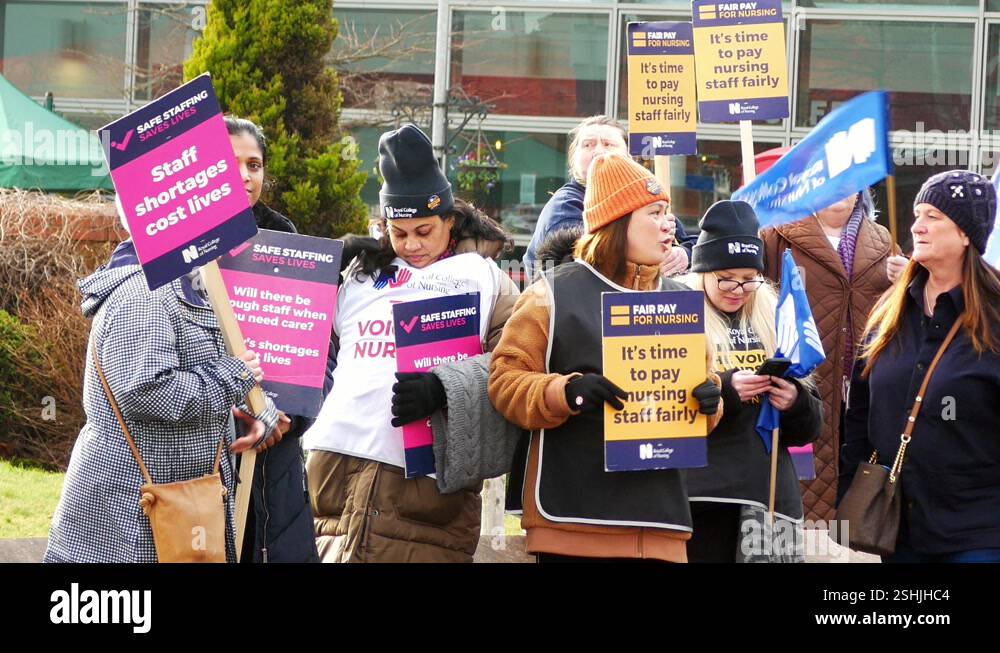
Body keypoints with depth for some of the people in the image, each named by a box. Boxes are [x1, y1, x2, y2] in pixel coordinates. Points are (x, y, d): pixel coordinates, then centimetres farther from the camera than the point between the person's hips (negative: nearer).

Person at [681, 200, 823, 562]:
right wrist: (724, 390, -19)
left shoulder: (774, 323, 15)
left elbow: (809, 427, 16)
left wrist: (795, 403, -7)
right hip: (703, 495, -4)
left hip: (770, 492, 4)